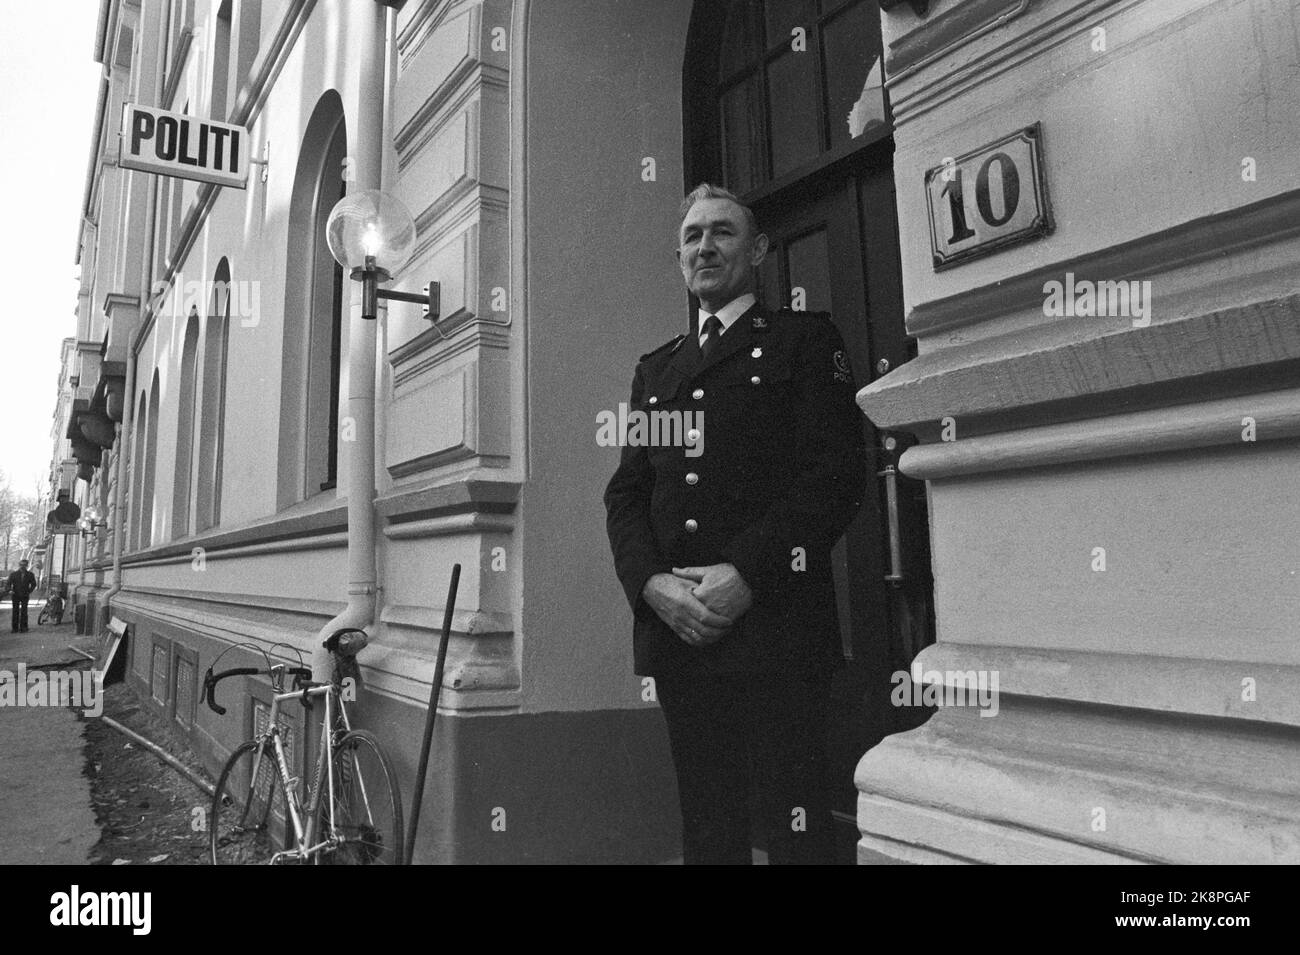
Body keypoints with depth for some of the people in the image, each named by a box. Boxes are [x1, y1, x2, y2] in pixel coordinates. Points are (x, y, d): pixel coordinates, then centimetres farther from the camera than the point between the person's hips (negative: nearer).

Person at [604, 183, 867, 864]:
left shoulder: (804, 340, 7)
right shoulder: (655, 368, 20)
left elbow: (836, 472, -6)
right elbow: (625, 493, 12)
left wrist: (748, 575, -15)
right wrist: (653, 585, -6)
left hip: (775, 630, -4)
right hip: (675, 632, 4)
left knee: (795, 828, -2)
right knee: (706, 831, 12)